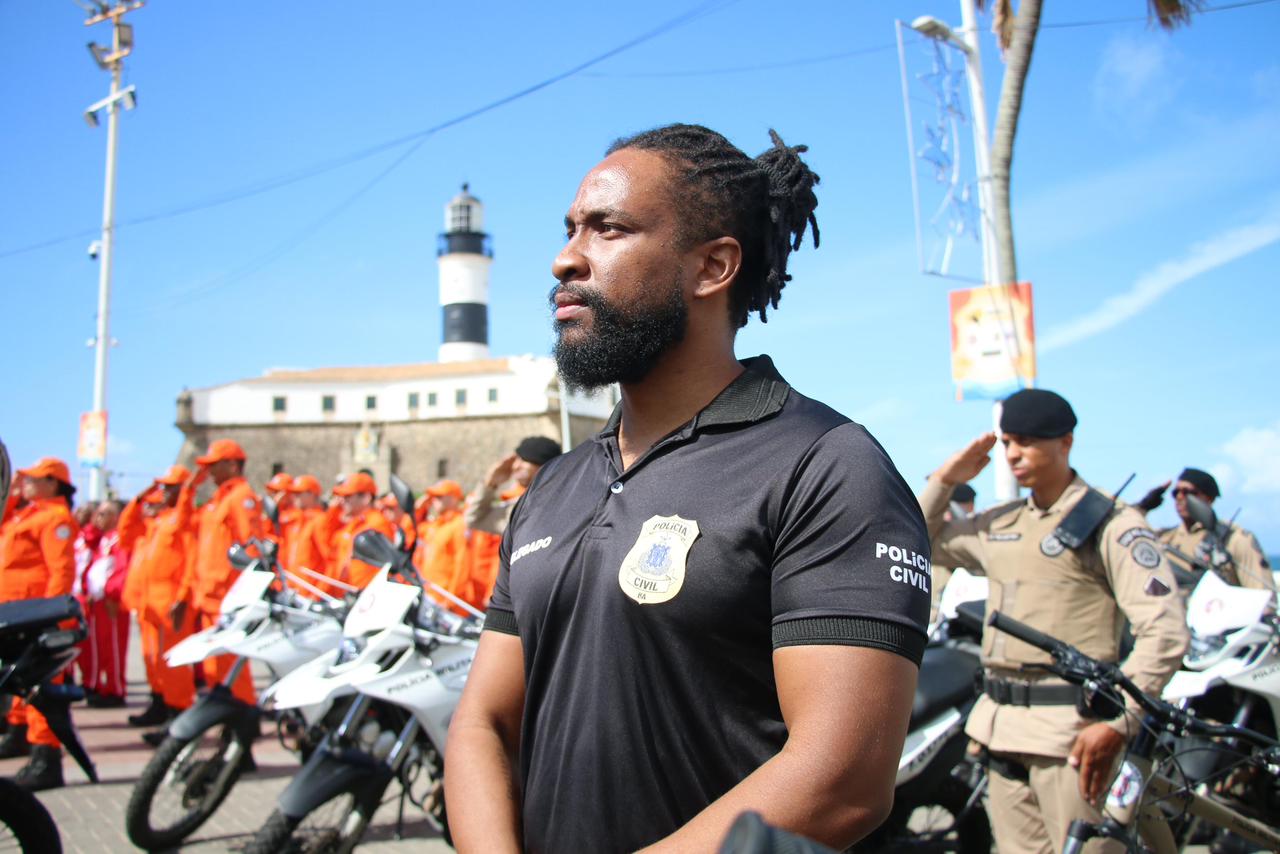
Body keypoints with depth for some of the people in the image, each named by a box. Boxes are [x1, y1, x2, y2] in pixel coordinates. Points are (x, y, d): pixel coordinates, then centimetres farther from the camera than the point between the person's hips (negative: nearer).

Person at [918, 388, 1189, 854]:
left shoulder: (1111, 523, -6)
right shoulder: (999, 524, 14)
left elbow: (1165, 632, -13)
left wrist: (1117, 723, -19)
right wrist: (945, 479, 12)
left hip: (1072, 728, -7)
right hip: (1004, 725, 7)